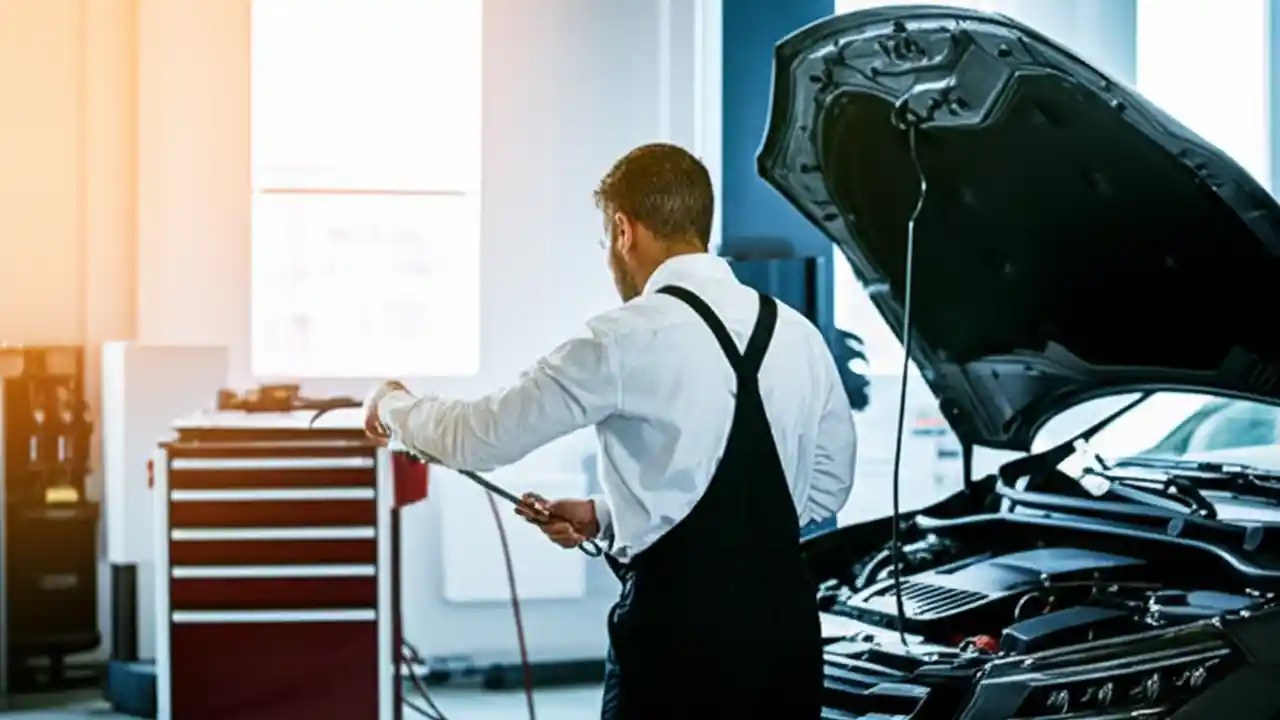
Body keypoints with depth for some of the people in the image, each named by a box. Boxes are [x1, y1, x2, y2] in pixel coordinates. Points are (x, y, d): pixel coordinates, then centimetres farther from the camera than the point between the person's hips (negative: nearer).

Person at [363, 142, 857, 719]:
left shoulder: (628, 340, -10)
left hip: (680, 628, -6)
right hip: (787, 627, 6)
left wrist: (393, 407, 19)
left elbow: (483, 436, -5)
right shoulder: (799, 336, 7)